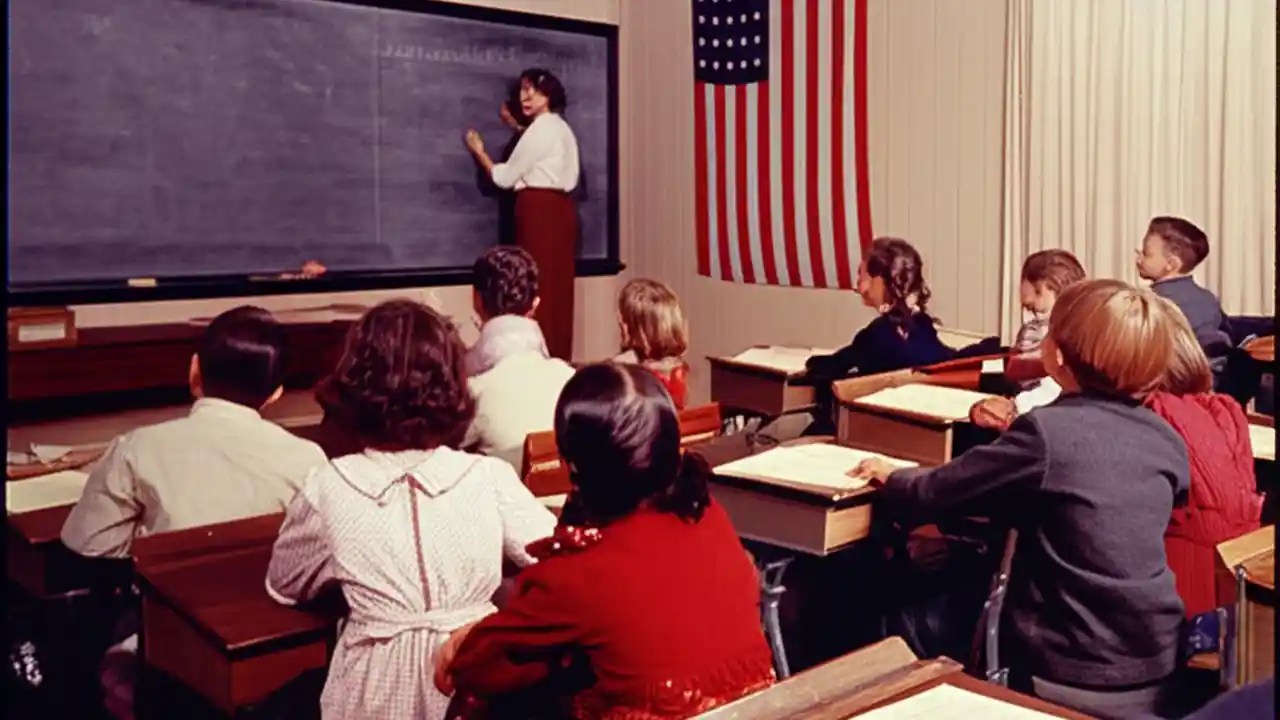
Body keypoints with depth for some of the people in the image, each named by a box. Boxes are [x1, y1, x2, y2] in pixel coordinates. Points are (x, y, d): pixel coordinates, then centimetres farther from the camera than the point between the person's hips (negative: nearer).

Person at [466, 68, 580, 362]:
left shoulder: (540, 129, -11)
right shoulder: (561, 128, 18)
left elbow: (505, 177, -7)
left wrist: (479, 152, 9)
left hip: (540, 210, -9)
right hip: (559, 209, 10)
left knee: (538, 286, -7)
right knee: (557, 287, 8)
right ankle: (559, 357, 11)